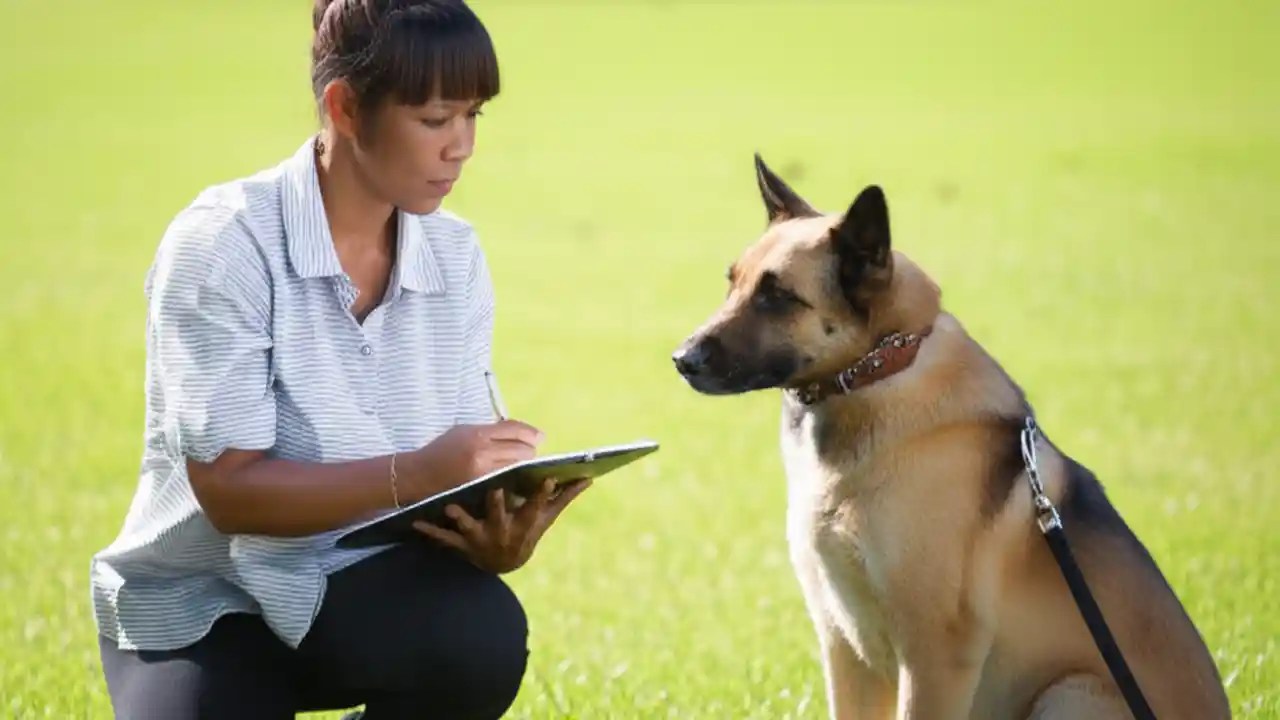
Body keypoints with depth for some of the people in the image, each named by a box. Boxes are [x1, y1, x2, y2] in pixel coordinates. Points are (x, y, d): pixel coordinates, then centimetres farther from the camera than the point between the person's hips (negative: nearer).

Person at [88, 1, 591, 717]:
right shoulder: (224, 244, -18)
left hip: (363, 585, 3)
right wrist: (415, 475, -34)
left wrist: (499, 532, -27)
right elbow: (229, 491, -22)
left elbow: (459, 473, -3)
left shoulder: (456, 257, -2)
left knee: (482, 637, -30)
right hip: (203, 602, -3)